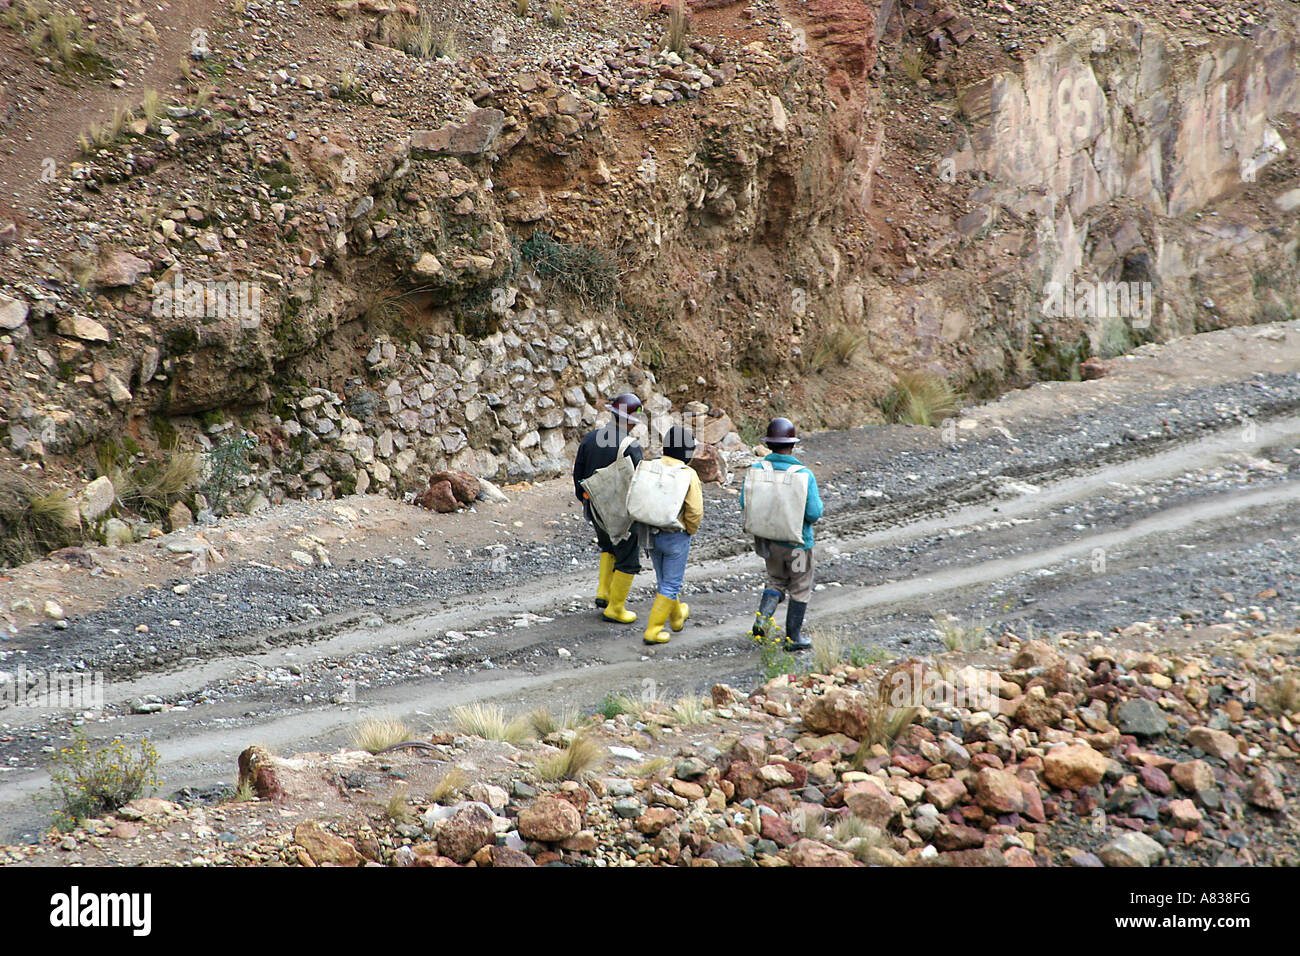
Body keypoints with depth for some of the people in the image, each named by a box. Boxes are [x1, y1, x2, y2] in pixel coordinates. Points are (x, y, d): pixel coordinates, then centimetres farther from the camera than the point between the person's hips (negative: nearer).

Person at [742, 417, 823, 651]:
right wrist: (819, 502, 1)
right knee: (800, 589, 13)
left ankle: (762, 617, 2)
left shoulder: (757, 469, -10)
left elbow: (745, 502, -5)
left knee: (776, 581, 24)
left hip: (769, 538, 4)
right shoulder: (804, 474, -21)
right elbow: (814, 513, -21)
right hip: (797, 542, -4)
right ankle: (793, 638, 21)